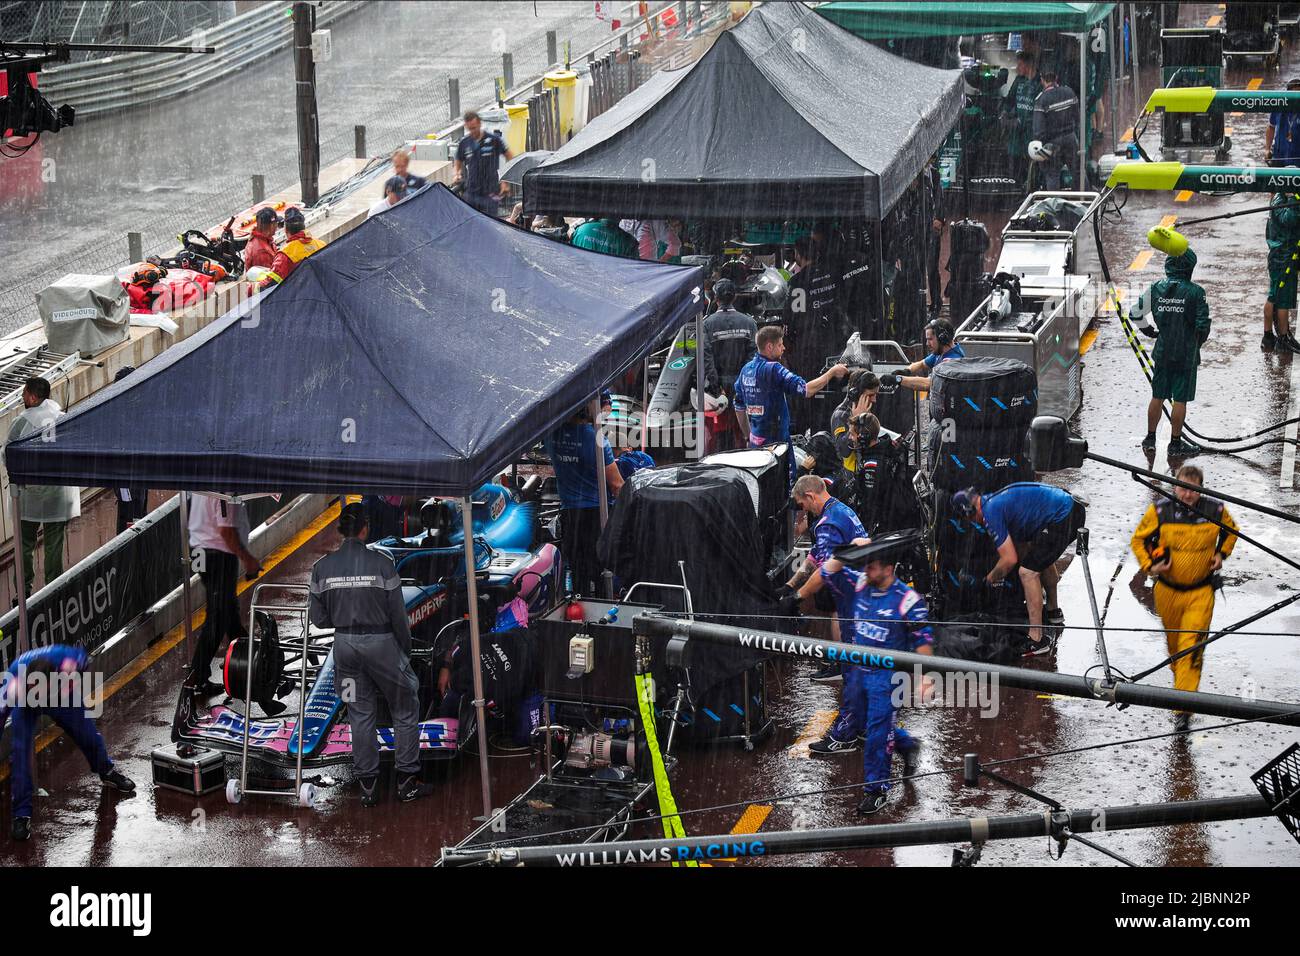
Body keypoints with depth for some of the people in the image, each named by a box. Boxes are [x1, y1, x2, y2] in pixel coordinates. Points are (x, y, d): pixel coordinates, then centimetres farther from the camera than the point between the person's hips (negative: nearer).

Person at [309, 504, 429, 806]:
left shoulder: (322, 567, -4)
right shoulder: (382, 564, -13)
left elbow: (318, 617, 0)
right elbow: (398, 614, -8)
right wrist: (405, 650, 6)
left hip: (344, 644, 3)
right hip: (381, 642, -3)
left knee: (360, 714, 14)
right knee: (405, 709, 13)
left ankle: (368, 786, 14)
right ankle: (407, 782, 13)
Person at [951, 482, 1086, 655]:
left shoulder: (991, 512, -8)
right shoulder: (997, 500, 21)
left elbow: (1010, 559, -8)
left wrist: (991, 578, 10)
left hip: (1060, 519, -10)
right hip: (1074, 508, 10)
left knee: (1028, 572, -5)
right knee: (1043, 558, 33)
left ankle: (1037, 640, -5)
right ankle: (1053, 613, 51)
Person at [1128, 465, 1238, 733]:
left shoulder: (1216, 510, -9)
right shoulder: (1159, 511, -12)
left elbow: (1230, 530, 16)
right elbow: (1138, 540, 3)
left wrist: (1221, 553, 1)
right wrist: (1149, 566, -12)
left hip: (1201, 592, -2)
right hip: (1167, 589, 2)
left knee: (1191, 648, -12)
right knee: (1173, 641, 19)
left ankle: (1183, 709, -13)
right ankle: (1179, 672, 51)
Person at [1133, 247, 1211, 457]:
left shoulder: (1156, 289, -2)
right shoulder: (1194, 292, -13)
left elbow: (1137, 313, 4)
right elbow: (1203, 324, -13)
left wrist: (1150, 331, 19)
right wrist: (1198, 342, 7)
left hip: (1162, 353, 4)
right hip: (1186, 353, -4)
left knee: (1157, 397, 15)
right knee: (1180, 400, 4)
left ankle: (1150, 438, 22)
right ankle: (1175, 443, 9)